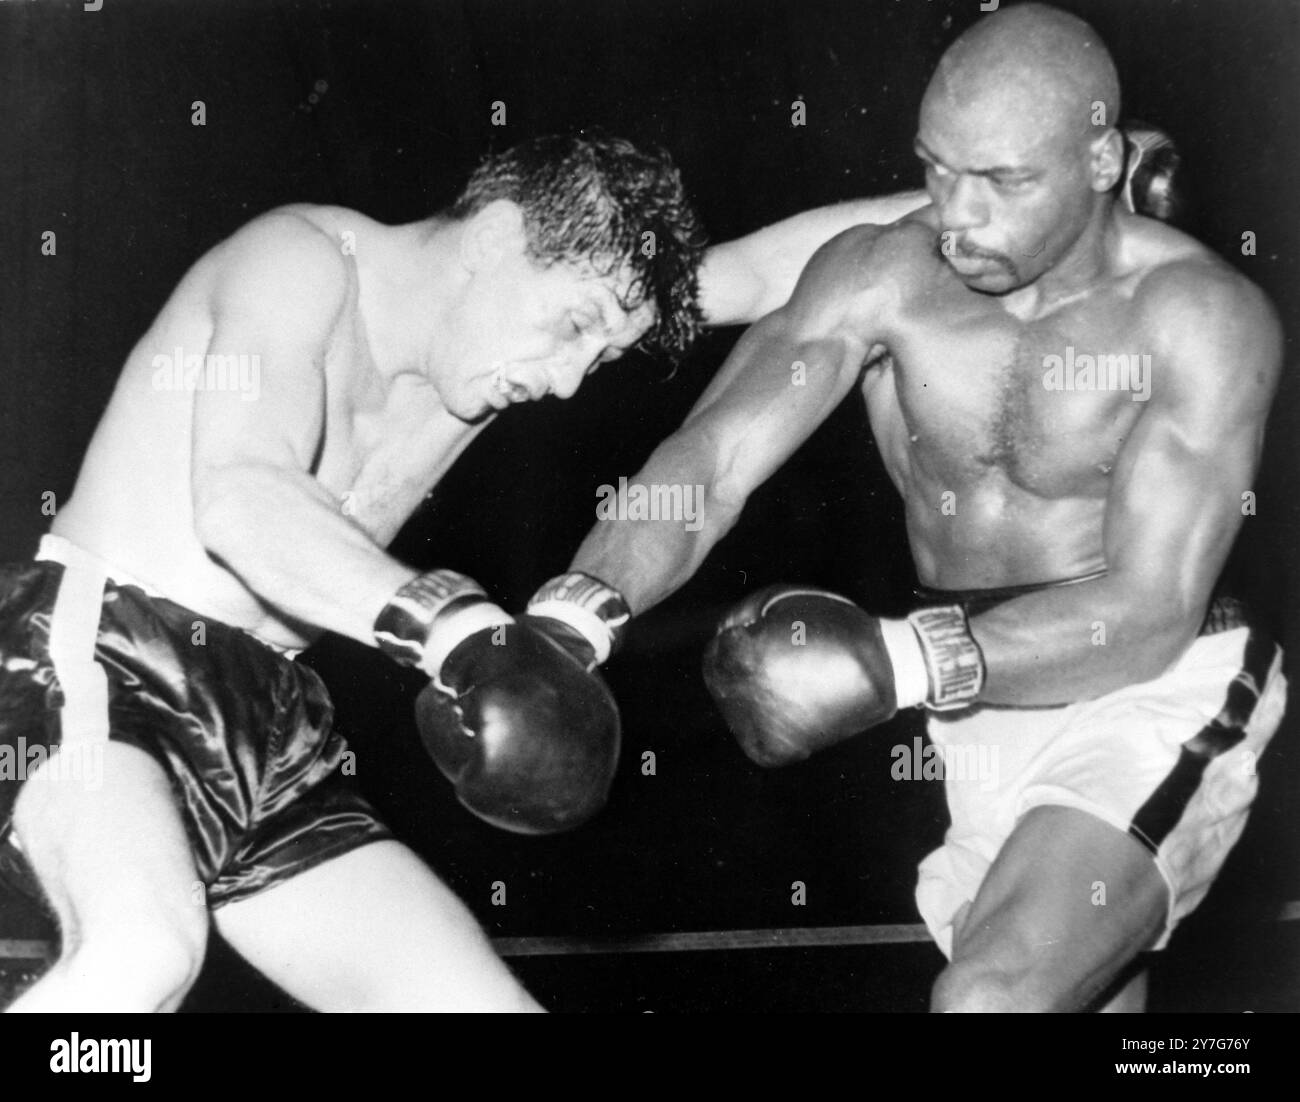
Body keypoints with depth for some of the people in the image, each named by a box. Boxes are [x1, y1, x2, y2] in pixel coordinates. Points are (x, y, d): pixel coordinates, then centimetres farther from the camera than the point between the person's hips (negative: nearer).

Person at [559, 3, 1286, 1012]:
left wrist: (895, 665, -34)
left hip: (1151, 700, -4)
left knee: (991, 997, -24)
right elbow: (708, 462, -19)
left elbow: (1152, 611, -24)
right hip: (975, 703, 5)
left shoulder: (1201, 316, -18)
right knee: (1080, 992, 20)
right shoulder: (881, 276, -9)